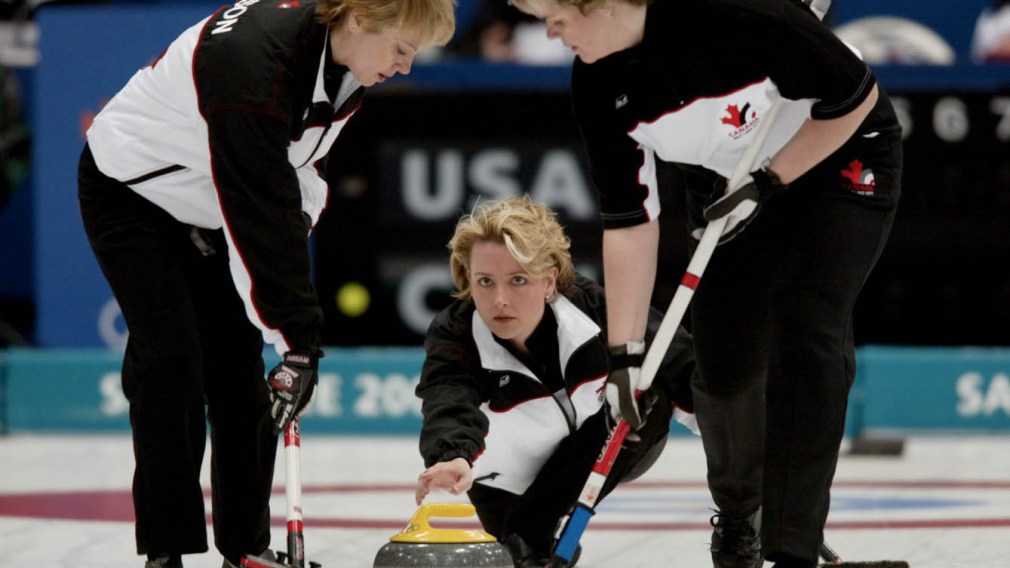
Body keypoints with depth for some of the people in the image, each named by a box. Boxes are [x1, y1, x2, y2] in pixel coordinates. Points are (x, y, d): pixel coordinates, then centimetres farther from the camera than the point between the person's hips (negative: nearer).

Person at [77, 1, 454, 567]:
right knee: (170, 357, -16)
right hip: (133, 188, -8)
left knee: (238, 357, 3)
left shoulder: (343, 54, -13)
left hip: (211, 207, 8)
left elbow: (306, 160, 8)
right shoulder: (253, 64, -39)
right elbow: (261, 213, -38)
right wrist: (300, 341, -36)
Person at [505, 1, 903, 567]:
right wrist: (625, 352, -16)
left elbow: (855, 101, -23)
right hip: (731, 188, 5)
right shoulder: (599, 86, -19)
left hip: (841, 162, -5)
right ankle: (738, 513, 27)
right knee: (724, 356, -2)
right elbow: (630, 222, -13)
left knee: (805, 342, -16)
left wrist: (768, 183, -22)